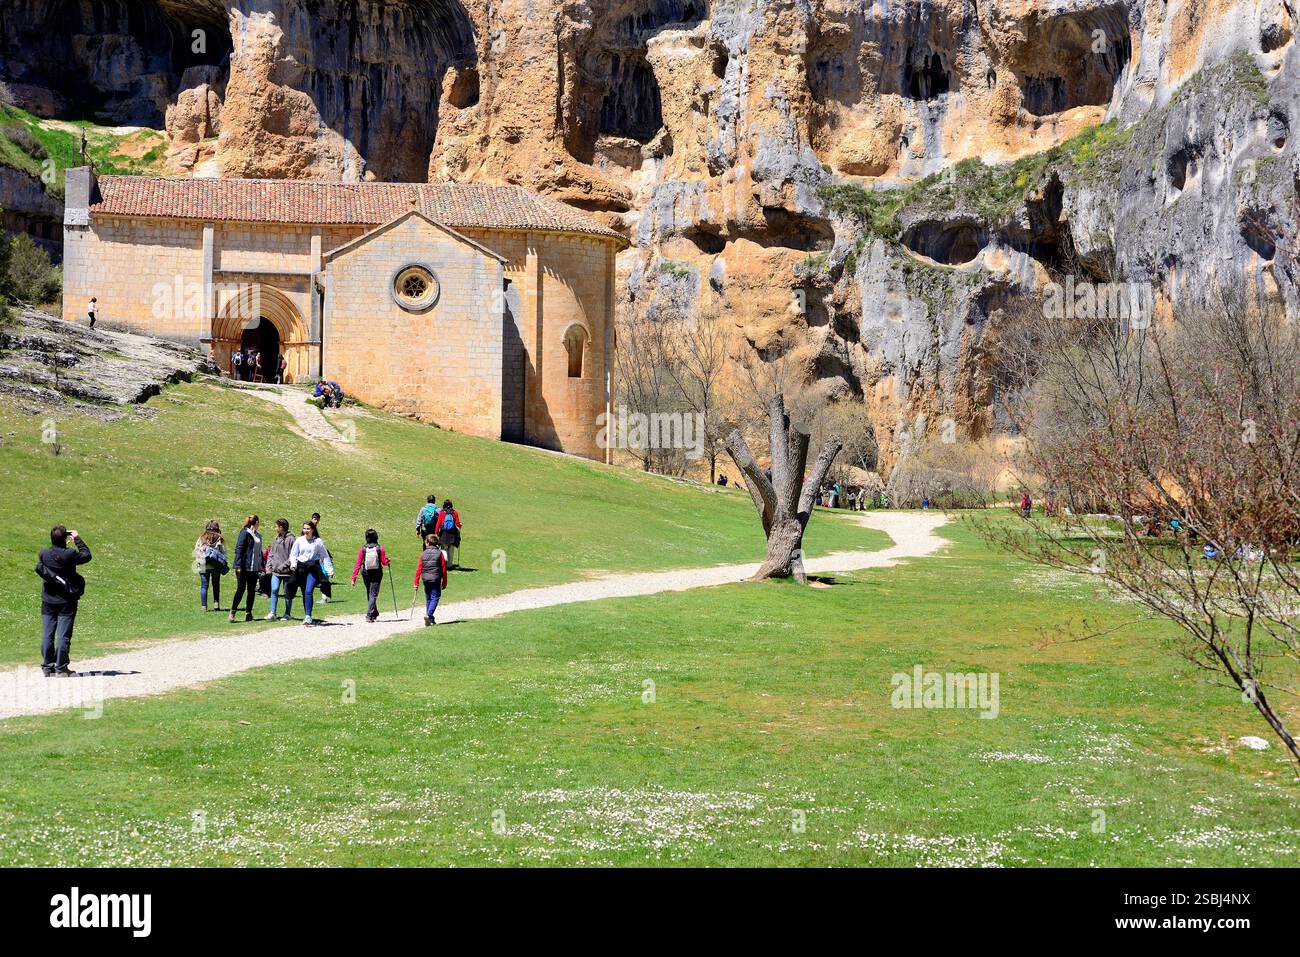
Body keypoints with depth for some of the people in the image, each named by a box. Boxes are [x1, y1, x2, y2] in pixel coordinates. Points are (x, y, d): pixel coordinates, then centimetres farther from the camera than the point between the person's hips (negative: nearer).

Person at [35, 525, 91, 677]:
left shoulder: (43, 554, -7)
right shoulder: (70, 555, -15)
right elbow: (87, 555, 1)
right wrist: (77, 539, 9)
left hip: (48, 601, 3)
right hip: (66, 602, -3)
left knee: (47, 635, 8)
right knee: (64, 635, 1)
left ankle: (47, 667, 10)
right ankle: (61, 669, 2)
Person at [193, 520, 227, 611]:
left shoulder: (201, 539, 1)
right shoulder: (219, 539, -2)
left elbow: (196, 552, 3)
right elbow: (223, 553, -1)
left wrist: (197, 563, 10)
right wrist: (224, 566, 3)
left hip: (203, 566, 0)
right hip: (216, 566, 0)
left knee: (204, 586, 4)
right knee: (216, 585, 12)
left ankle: (204, 606, -1)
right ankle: (216, 604, 5)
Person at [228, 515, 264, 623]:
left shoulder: (258, 535, 14)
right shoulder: (245, 533, -8)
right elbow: (239, 549, -11)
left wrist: (261, 565, 16)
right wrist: (238, 565, -17)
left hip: (254, 568, 7)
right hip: (244, 567, -7)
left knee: (252, 591, 6)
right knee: (241, 589, -6)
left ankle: (248, 613, 11)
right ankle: (233, 612, 0)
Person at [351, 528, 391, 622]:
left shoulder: (363, 549, -5)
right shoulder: (380, 548, -8)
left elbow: (358, 564, -7)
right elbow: (384, 563, -5)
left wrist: (354, 577, -6)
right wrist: (387, 560, 19)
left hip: (366, 574, 2)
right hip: (377, 574, -2)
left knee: (370, 594, 19)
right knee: (373, 594, -1)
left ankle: (374, 614, 32)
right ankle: (369, 615, -14)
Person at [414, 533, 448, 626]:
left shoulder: (423, 554, 2)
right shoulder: (439, 553, -3)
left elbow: (419, 569, 3)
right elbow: (443, 569, -2)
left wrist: (416, 582, 9)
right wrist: (444, 582, 5)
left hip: (425, 579, 3)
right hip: (435, 579, -3)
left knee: (428, 599, 14)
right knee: (435, 598, 0)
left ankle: (430, 618, 17)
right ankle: (429, 615, -20)